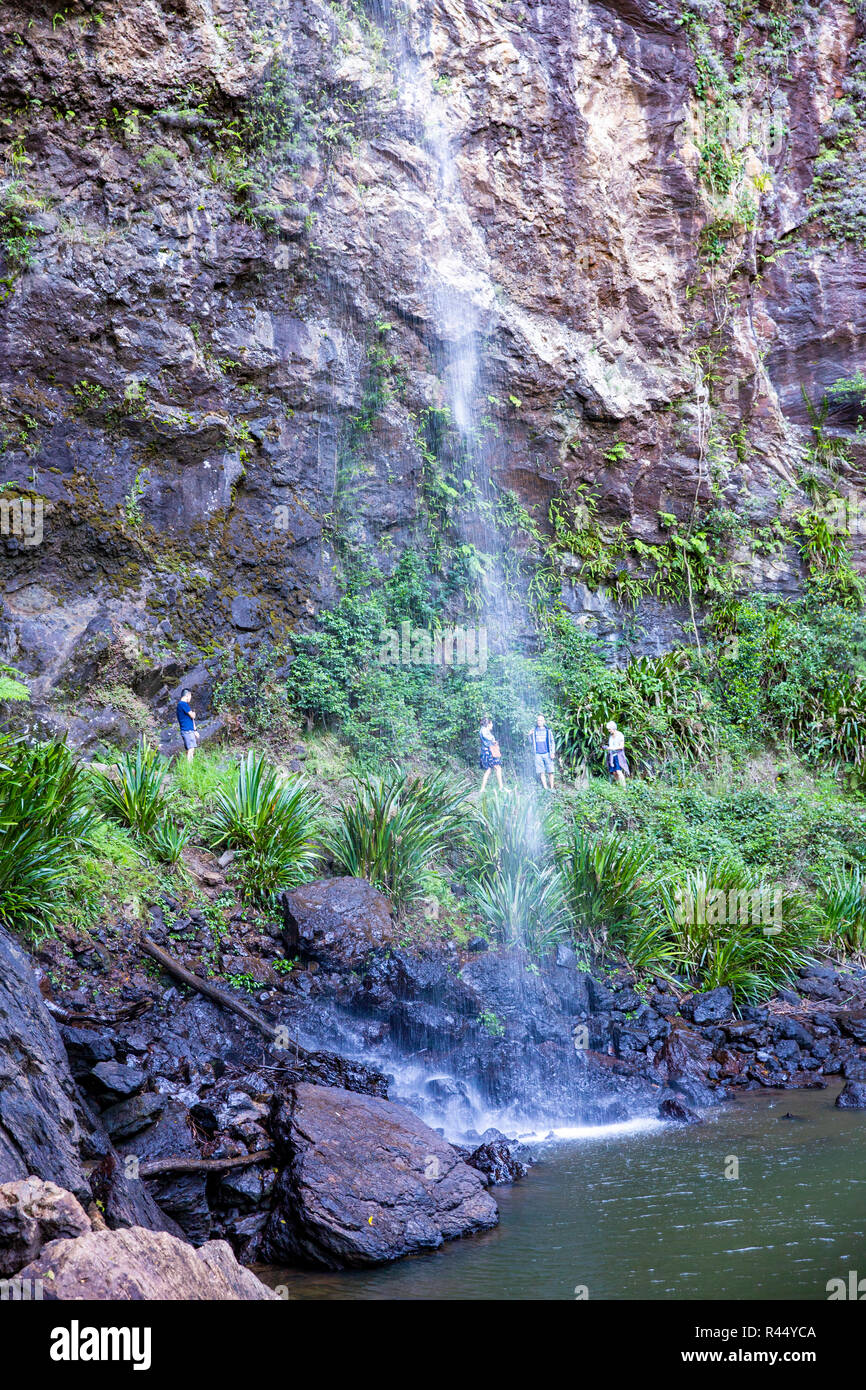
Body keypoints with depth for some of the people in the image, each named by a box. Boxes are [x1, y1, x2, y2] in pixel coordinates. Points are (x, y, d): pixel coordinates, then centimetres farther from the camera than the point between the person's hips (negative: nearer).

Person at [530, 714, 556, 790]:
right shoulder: (534, 731, 11)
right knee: (541, 772, -2)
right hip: (538, 754, 1)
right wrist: (530, 735, 2)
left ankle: (552, 788, 6)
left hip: (547, 754, -1)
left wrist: (553, 753, -4)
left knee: (550, 772, -4)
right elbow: (531, 742, 19)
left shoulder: (548, 731, 7)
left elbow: (552, 743, 7)